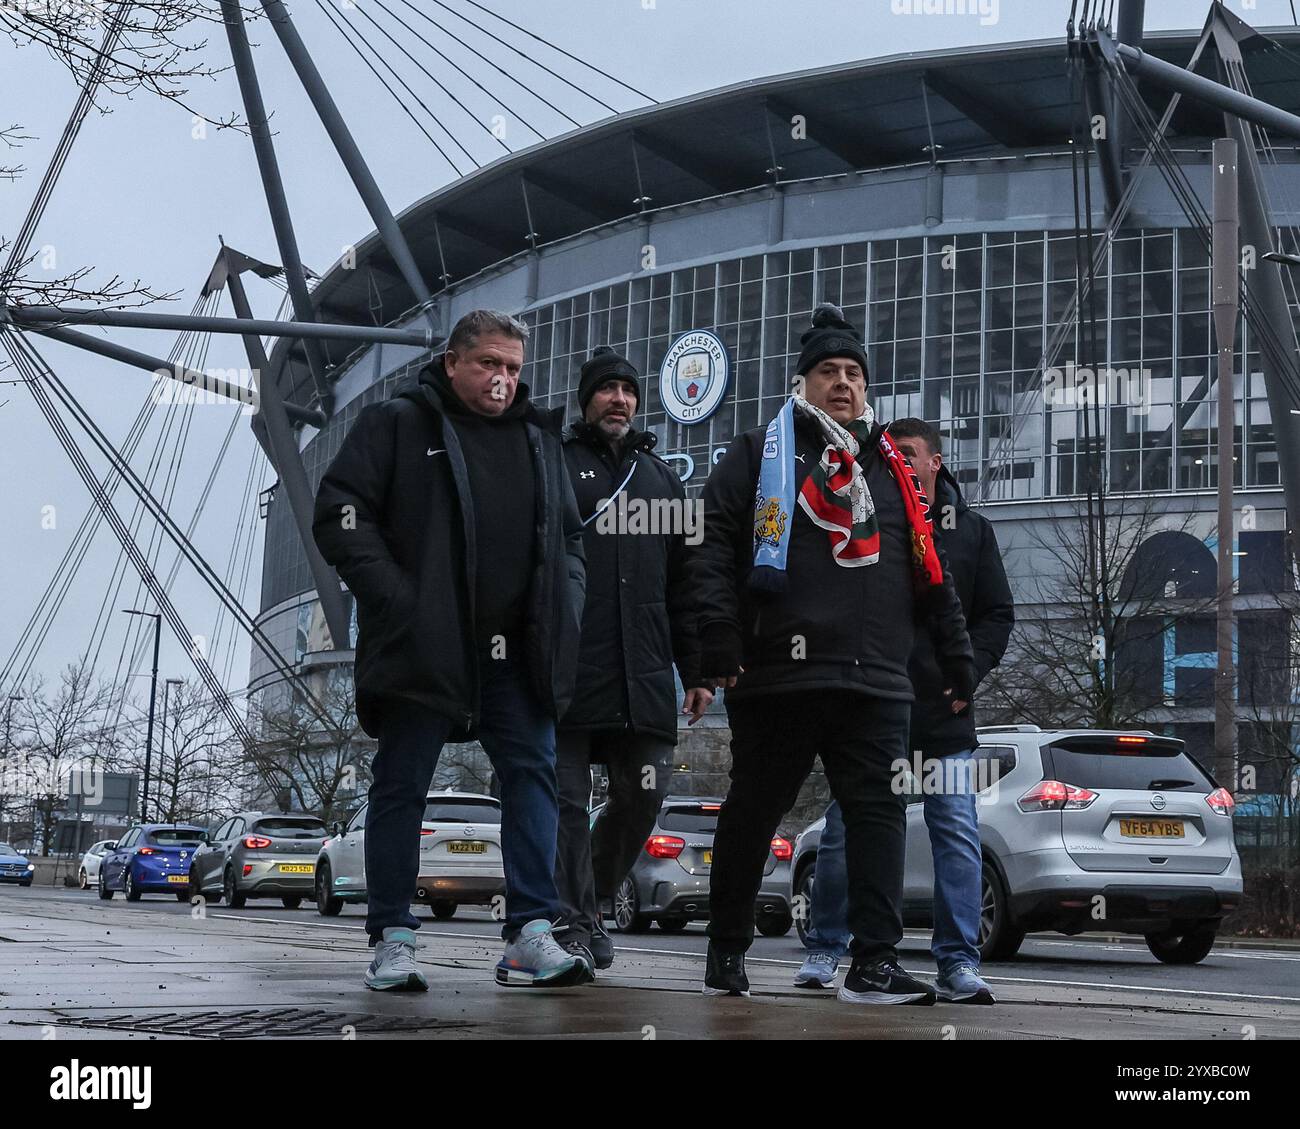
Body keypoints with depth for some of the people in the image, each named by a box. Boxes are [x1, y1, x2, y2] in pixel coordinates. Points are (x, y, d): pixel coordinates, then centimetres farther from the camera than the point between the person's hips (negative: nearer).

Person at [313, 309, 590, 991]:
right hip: (422, 647, -4)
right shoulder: (396, 424, 3)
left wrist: (561, 613, 9)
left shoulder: (538, 439, 19)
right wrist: (393, 598, -13)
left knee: (532, 776, -3)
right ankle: (392, 941, 8)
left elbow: (568, 537, 26)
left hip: (515, 653, 4)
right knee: (401, 788, 1)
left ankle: (531, 936, -2)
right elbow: (340, 513, -4)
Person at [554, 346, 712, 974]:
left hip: (642, 676, 4)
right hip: (567, 669, -4)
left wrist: (694, 670, 14)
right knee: (567, 801, -5)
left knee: (643, 796, 3)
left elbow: (684, 585, 21)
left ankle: (591, 903, 21)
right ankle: (573, 925, 0)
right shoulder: (553, 466, 8)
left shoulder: (660, 479, 22)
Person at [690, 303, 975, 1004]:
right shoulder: (761, 453, 8)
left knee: (879, 812, -5)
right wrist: (718, 638, -13)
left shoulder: (890, 467, 20)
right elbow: (714, 546, -2)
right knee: (752, 814, 5)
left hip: (875, 682, 3)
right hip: (777, 675, -3)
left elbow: (929, 573, 22)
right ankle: (725, 952, 19)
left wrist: (956, 657, 18)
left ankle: (875, 965, -6)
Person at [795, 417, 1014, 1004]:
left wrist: (966, 672, -4)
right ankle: (823, 951, 16)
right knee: (843, 832, 3)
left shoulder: (971, 531, 11)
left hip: (944, 716, 1)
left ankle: (958, 964, 2)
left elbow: (997, 614, 10)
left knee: (958, 837, -3)